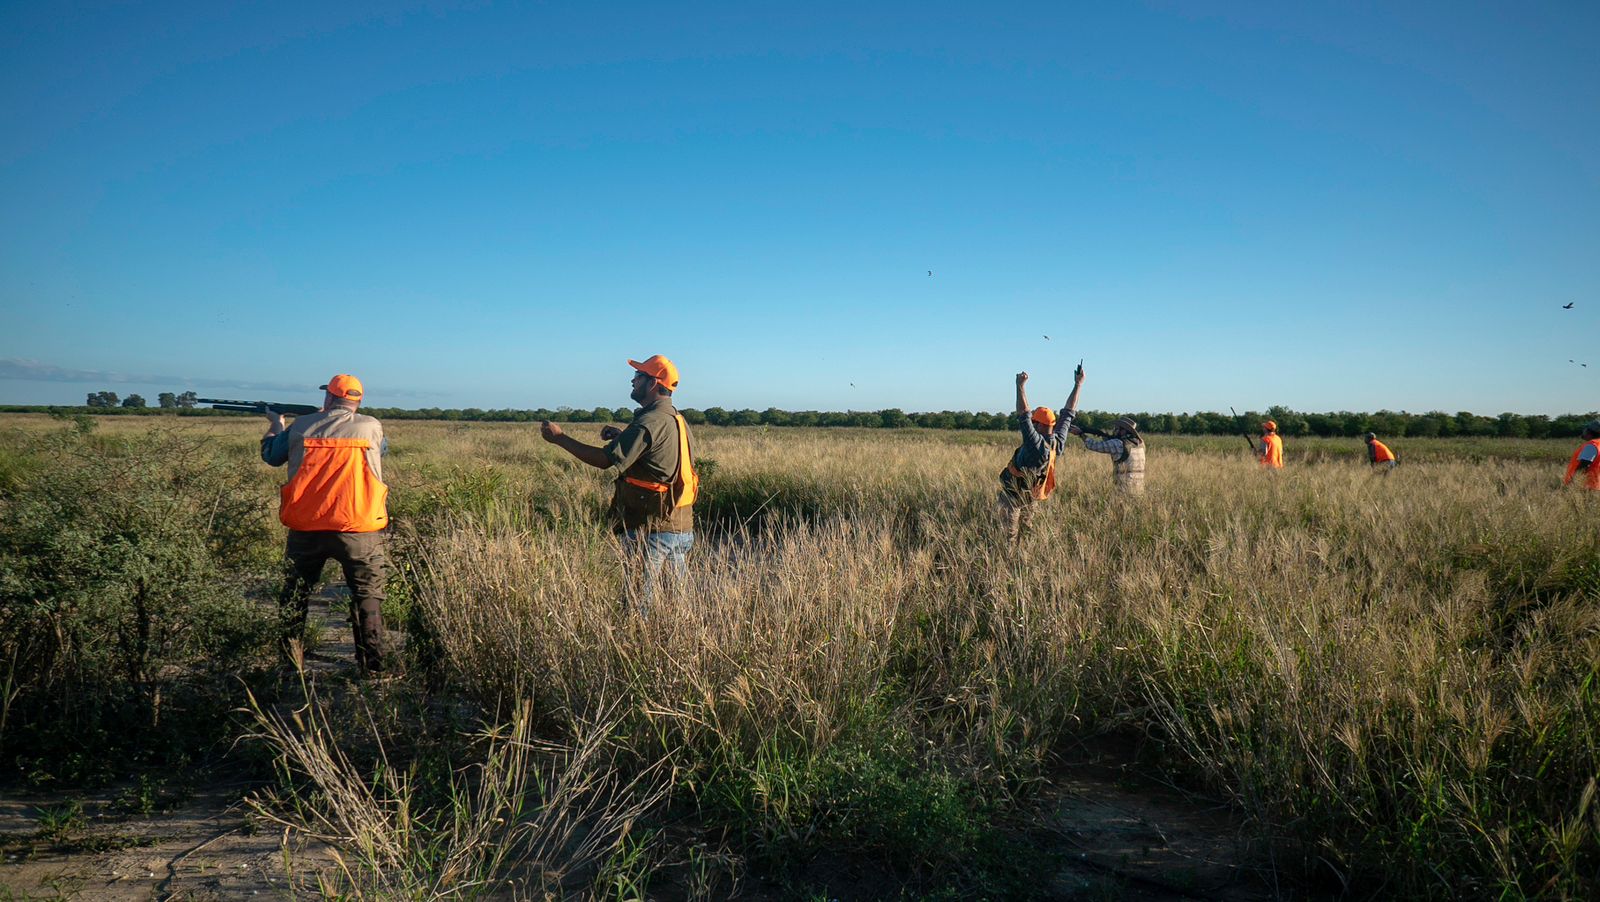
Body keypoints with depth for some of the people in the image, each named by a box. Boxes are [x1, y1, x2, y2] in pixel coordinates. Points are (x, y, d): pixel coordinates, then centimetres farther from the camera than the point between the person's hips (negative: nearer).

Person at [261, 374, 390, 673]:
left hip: (306, 528, 2)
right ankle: (372, 666, 5)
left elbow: (271, 455, 21)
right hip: (358, 529, -2)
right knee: (367, 596, 6)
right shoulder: (372, 427, 1)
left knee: (295, 594, 19)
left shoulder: (300, 426, 5)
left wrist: (276, 425, 42)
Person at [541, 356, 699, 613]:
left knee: (642, 605, -3)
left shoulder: (650, 422, -16)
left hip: (652, 529, -9)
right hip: (682, 528, 9)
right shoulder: (678, 420, 14)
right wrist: (622, 436, 15)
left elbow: (606, 459, -19)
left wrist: (560, 438, -10)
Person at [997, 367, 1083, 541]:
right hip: (1032, 498, 8)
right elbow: (1068, 414, 1)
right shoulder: (1058, 442, -8)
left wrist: (1021, 386, -34)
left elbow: (1024, 416, -36)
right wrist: (1078, 385, 7)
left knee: (1011, 539, 1)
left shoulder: (1037, 445, -30)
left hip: (1013, 496, -8)